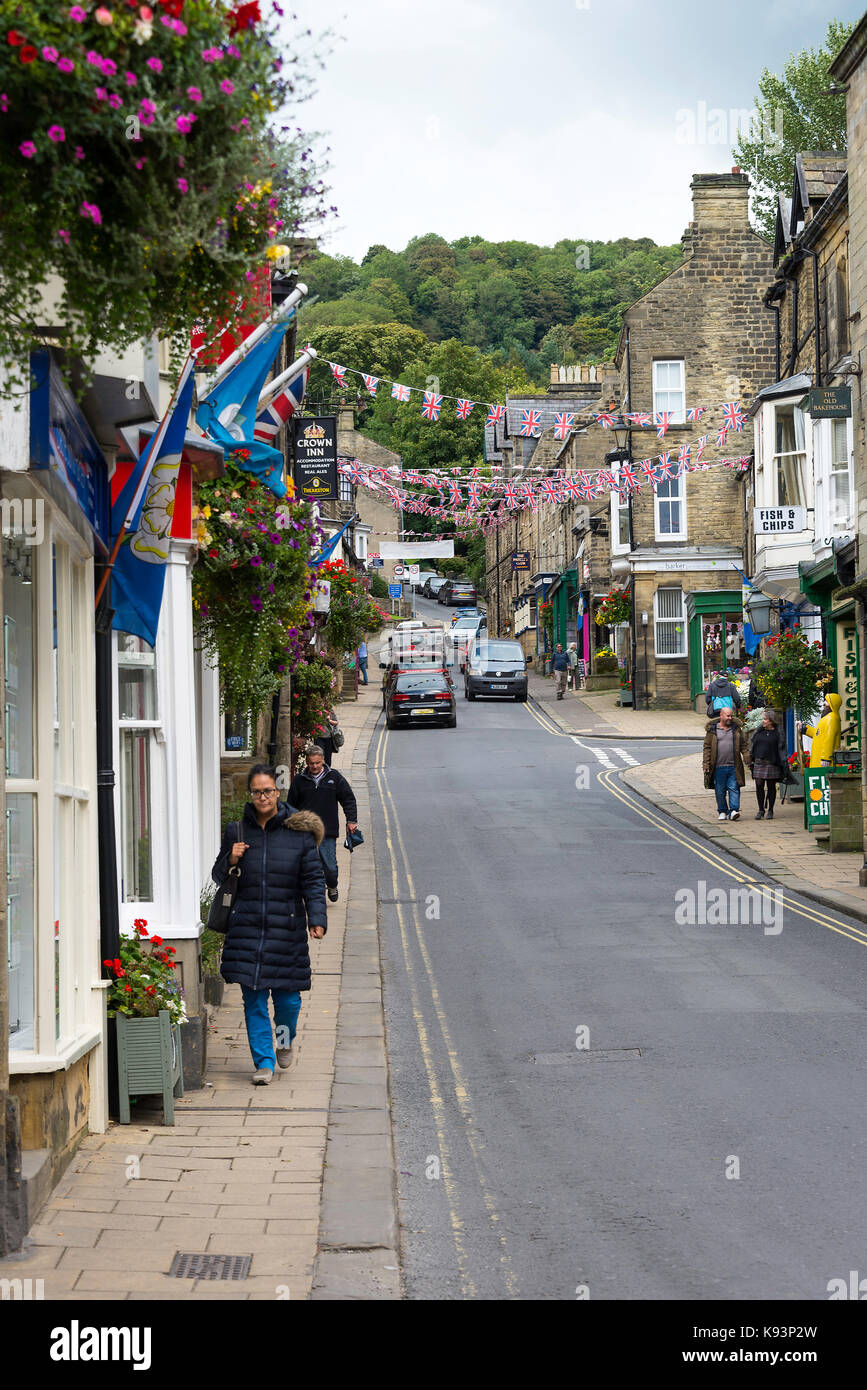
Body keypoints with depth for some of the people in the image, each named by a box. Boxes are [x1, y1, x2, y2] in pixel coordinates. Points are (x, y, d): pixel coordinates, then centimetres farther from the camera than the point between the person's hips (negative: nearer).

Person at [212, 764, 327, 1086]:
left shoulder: (299, 831, 1)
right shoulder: (236, 831, 6)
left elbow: (313, 880, 1)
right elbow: (218, 877, 14)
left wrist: (317, 918, -10)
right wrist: (230, 860, -7)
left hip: (286, 927, -1)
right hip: (247, 926, 1)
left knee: (287, 997, 2)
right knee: (253, 998, -1)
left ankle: (284, 1041, 33)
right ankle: (264, 1062, 9)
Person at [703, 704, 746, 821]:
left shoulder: (737, 729, 10)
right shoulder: (712, 729, 5)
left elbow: (743, 746, 12)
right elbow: (707, 748, 3)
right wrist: (706, 764, -3)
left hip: (733, 767, 1)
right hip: (718, 767, -1)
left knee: (734, 789, -6)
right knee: (720, 791, 6)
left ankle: (734, 811, -8)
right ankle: (722, 812, 17)